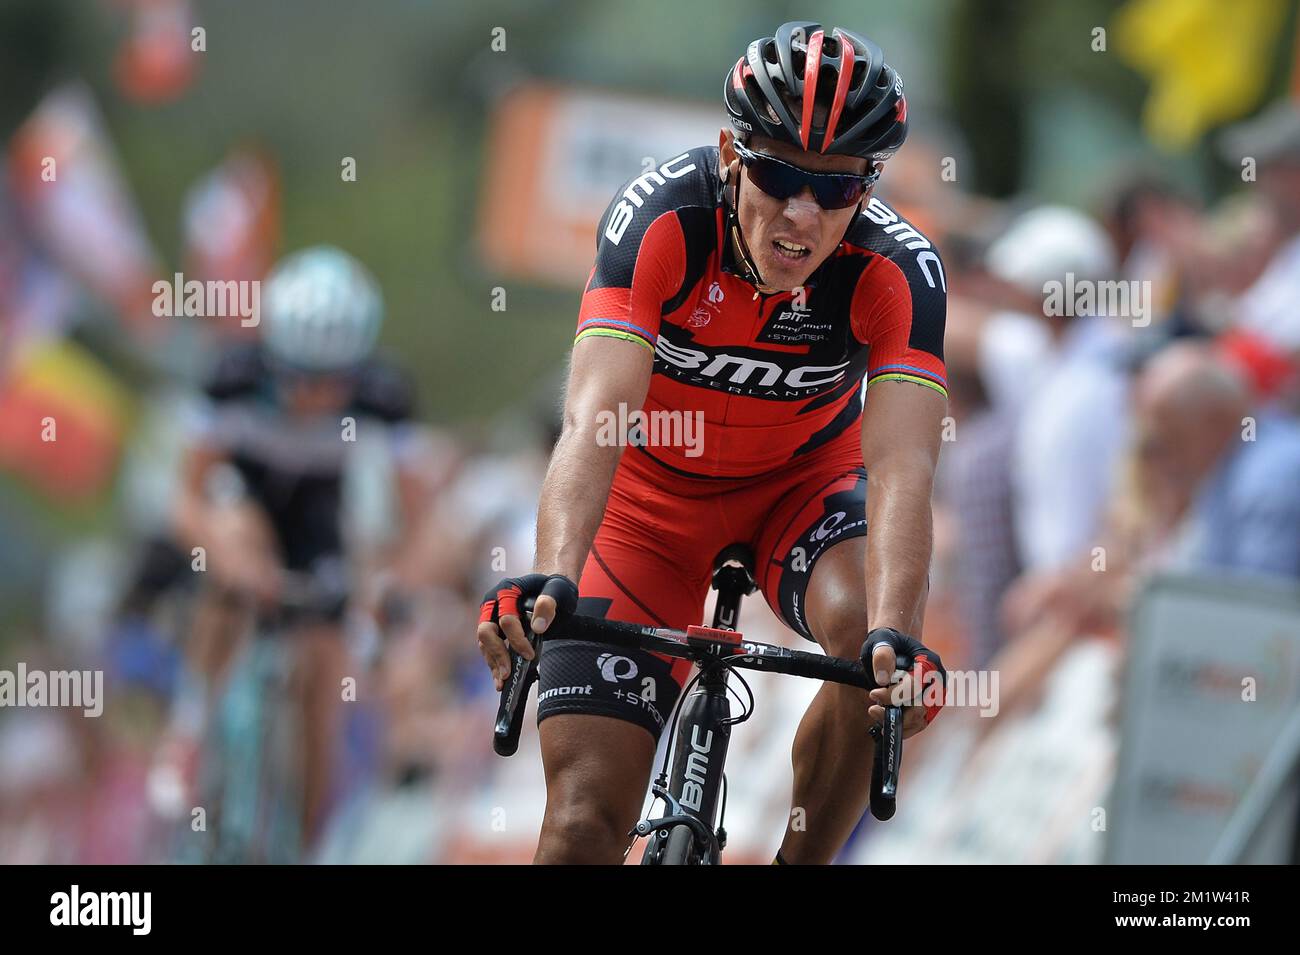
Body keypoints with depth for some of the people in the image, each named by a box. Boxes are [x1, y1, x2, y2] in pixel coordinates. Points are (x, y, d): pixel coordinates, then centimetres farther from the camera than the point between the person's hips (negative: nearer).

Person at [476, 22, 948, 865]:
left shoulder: (899, 271, -28)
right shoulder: (661, 220, -31)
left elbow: (901, 466, -39)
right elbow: (595, 418, -41)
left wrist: (896, 635, -57)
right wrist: (551, 579, -59)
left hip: (803, 479, 1)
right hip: (653, 488, 0)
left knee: (873, 639, -34)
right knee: (586, 819, -10)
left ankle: (800, 864, -11)